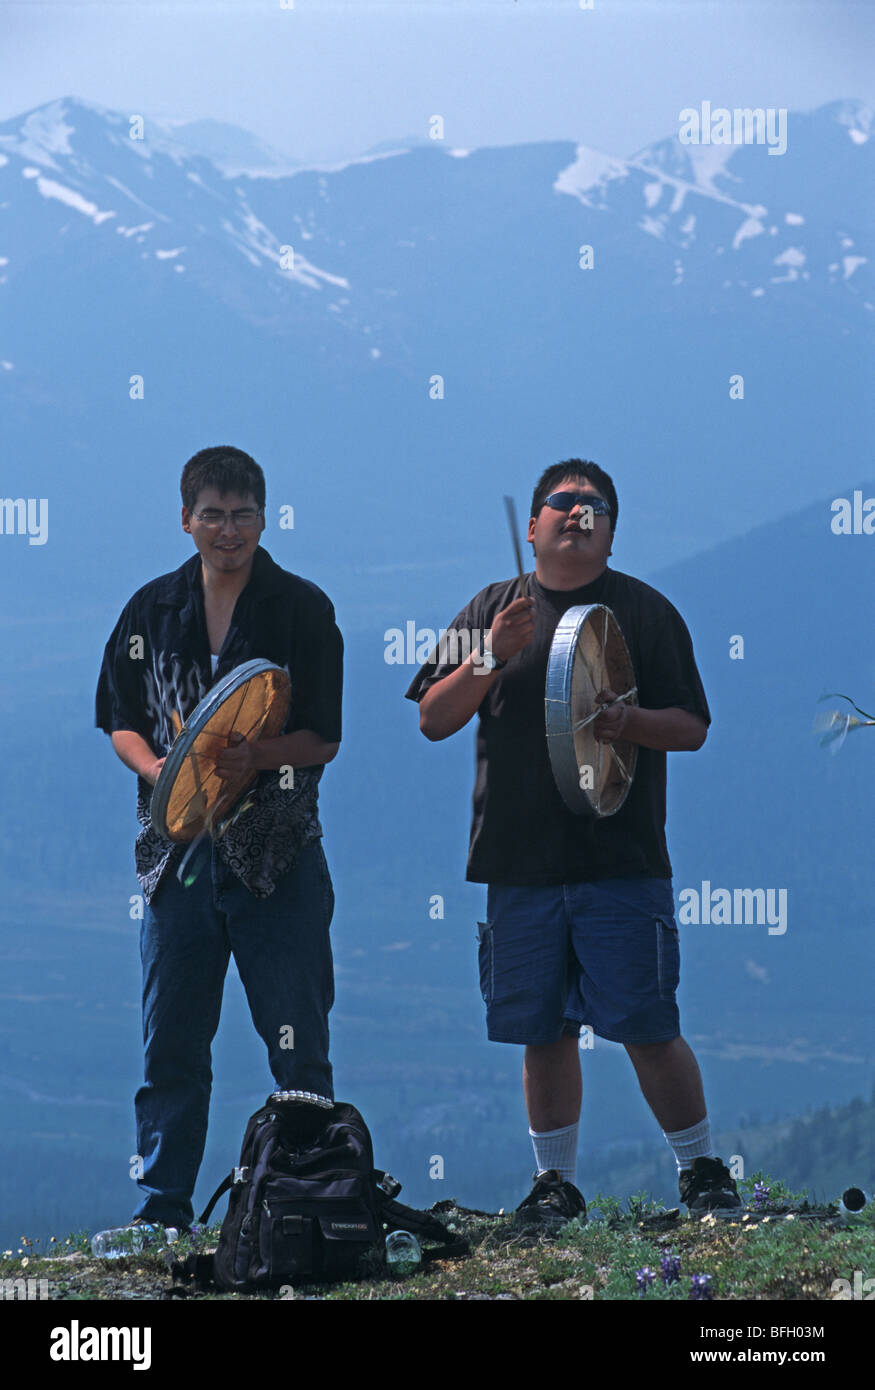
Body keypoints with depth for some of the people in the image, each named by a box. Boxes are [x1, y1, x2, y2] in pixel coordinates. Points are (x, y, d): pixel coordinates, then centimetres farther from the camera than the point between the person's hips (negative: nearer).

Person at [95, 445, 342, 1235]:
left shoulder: (303, 609, 1)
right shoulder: (153, 610, 10)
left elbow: (324, 738, -3)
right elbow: (121, 720, 13)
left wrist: (254, 756, -21)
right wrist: (156, 768, -8)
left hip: (277, 855, -3)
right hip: (177, 847, 3)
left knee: (298, 1045, -1)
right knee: (170, 1041, 5)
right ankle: (162, 1207, 12)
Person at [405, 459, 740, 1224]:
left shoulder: (646, 610, 6)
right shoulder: (491, 610, 11)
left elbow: (692, 727, 4)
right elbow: (433, 720, 6)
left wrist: (631, 721, -17)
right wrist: (490, 658, -10)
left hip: (622, 864, -2)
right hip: (519, 863, 2)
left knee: (647, 1029, -6)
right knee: (544, 1031, 6)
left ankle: (702, 1169, 7)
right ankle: (556, 1181, 16)